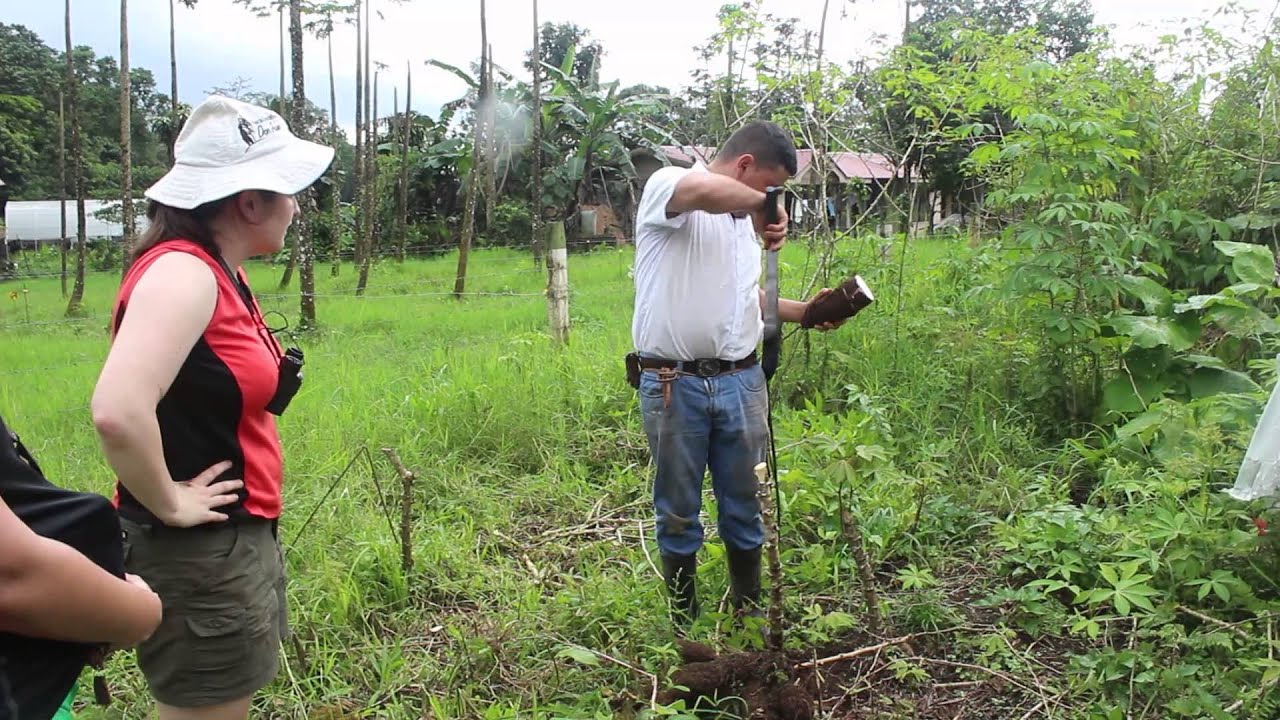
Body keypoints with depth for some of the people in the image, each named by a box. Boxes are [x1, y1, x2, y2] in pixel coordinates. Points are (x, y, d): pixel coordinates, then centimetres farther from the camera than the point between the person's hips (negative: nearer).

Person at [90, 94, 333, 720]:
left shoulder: (220, 272, 7)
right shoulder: (183, 272, -21)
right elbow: (118, 411, -35)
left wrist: (272, 373, 4)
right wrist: (169, 505, -21)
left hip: (239, 540, 9)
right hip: (198, 554, -9)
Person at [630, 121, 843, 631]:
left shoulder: (744, 218, 18)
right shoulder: (666, 186, -7)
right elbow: (706, 190, -32)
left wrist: (802, 311, 18)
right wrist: (766, 203, -17)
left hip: (742, 381, 7)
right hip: (675, 384, -6)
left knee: (745, 507, 13)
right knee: (678, 514, 8)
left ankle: (750, 615, 29)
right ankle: (686, 628, 22)